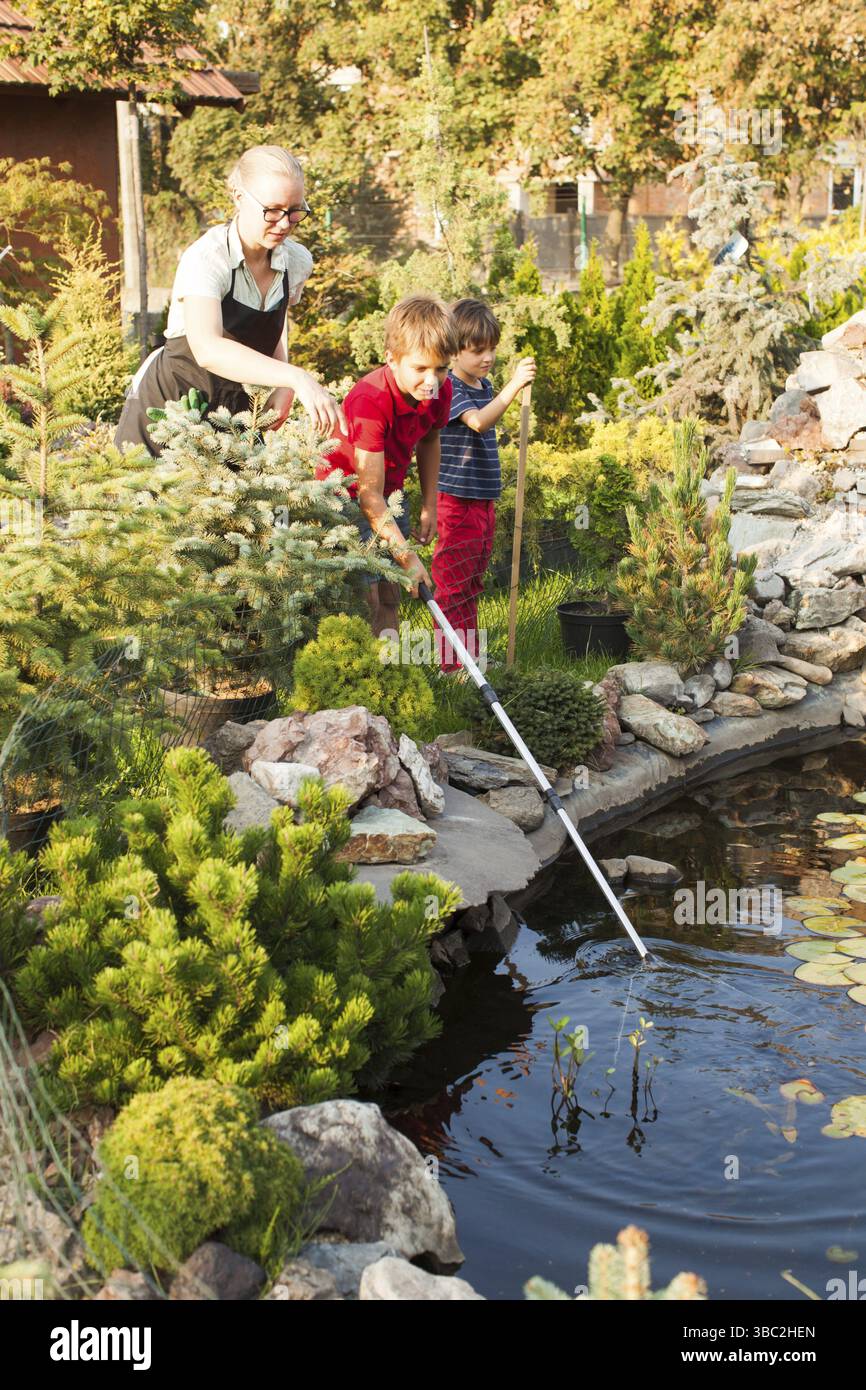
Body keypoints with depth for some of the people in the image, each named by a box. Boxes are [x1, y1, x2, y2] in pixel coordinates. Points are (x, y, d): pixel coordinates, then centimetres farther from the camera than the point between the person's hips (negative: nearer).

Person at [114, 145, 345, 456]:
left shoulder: (297, 262, -6)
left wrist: (284, 390, -7)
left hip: (232, 407, 5)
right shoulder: (206, 258, -25)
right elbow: (207, 349, -43)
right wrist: (296, 378, -55)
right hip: (170, 404, -5)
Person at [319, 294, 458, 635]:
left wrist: (429, 506, 7)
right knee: (365, 598, -15)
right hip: (349, 495, -7)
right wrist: (407, 556, -37)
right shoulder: (370, 401, -33)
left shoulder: (440, 390, -12)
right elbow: (370, 495, -34)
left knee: (390, 597, 11)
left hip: (390, 495, 7)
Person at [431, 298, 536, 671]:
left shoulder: (485, 385, 12)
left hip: (483, 502, 9)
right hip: (457, 503, -9)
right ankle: (454, 665, 2)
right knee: (455, 588, -3)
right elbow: (478, 421, -36)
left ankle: (469, 659, 25)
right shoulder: (449, 388, -15)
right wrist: (513, 386, -44)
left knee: (471, 586, 16)